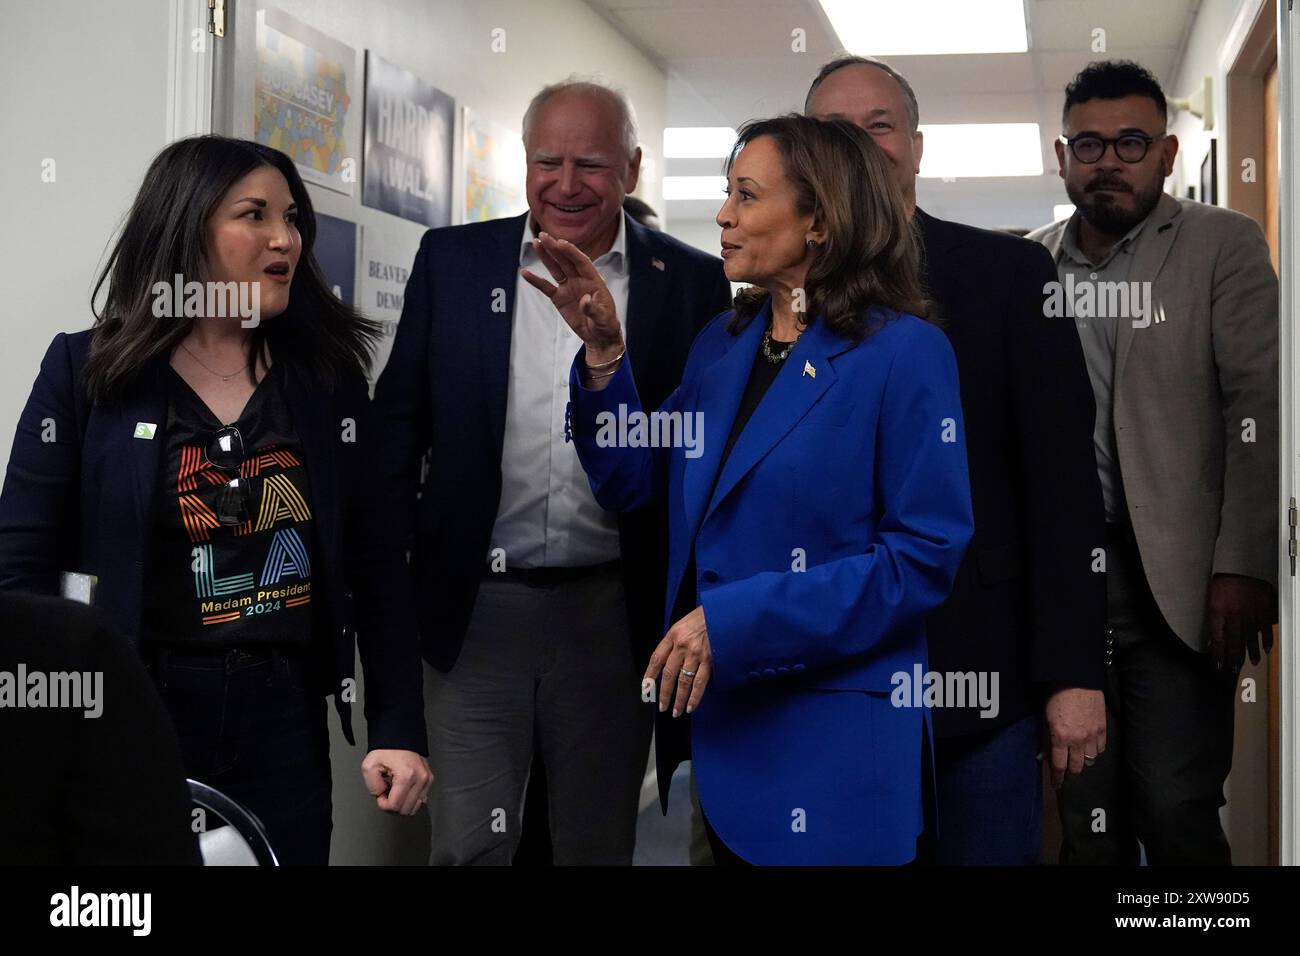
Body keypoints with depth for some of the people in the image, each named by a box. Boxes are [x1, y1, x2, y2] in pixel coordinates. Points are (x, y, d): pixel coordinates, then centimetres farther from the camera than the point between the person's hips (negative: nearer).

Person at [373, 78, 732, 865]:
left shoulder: (692, 283, -1)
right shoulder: (453, 261, 2)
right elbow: (400, 415, 7)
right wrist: (400, 559, 0)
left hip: (616, 615, 0)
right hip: (475, 608, 0)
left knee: (600, 844, 13)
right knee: (468, 844, 5)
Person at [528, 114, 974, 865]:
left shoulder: (905, 353, -12)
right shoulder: (723, 343, 9)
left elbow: (926, 557, -16)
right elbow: (635, 484, 11)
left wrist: (738, 621, -20)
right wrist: (605, 351, -4)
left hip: (833, 732, -6)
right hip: (719, 716, 6)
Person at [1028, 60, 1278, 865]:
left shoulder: (1222, 244, 2)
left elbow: (1259, 407, -5)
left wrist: (1245, 566, -14)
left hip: (1174, 582, -3)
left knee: (1177, 814, -4)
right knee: (1085, 816, 9)